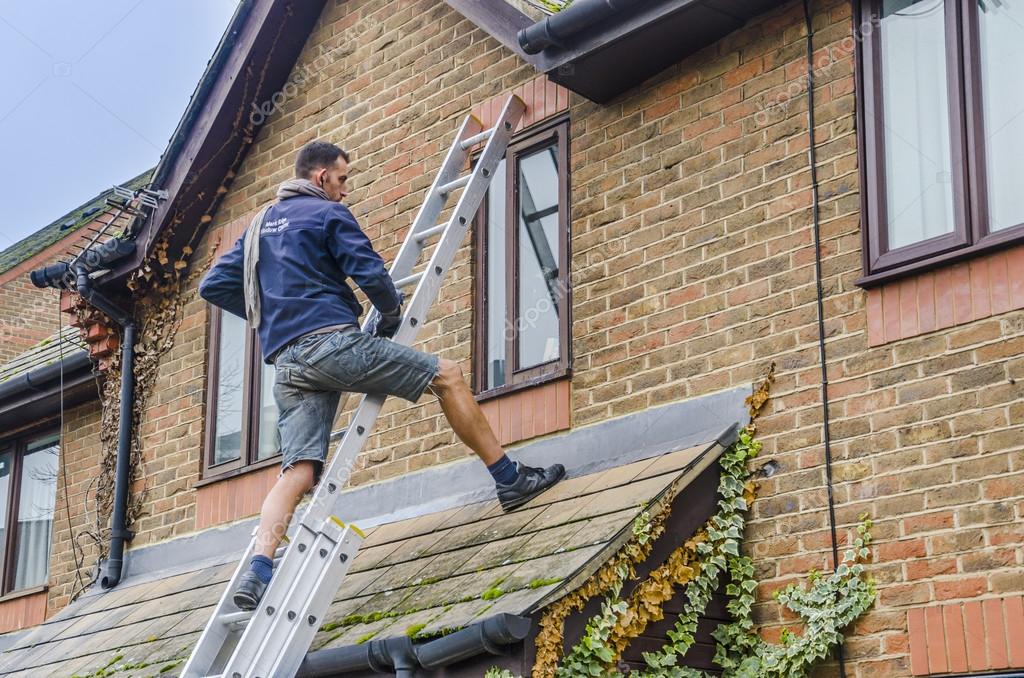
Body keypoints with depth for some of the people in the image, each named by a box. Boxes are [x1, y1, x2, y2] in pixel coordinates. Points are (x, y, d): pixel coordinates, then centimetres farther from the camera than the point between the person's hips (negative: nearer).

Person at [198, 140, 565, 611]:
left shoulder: (259, 225, 25)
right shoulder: (328, 214, 3)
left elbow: (213, 286, 24)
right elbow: (370, 273, -9)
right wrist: (392, 315, 10)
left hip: (286, 363, 7)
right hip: (332, 341, -7)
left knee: (298, 471, -2)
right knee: (446, 375, 4)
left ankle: (258, 572, -21)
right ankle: (510, 480, 4)